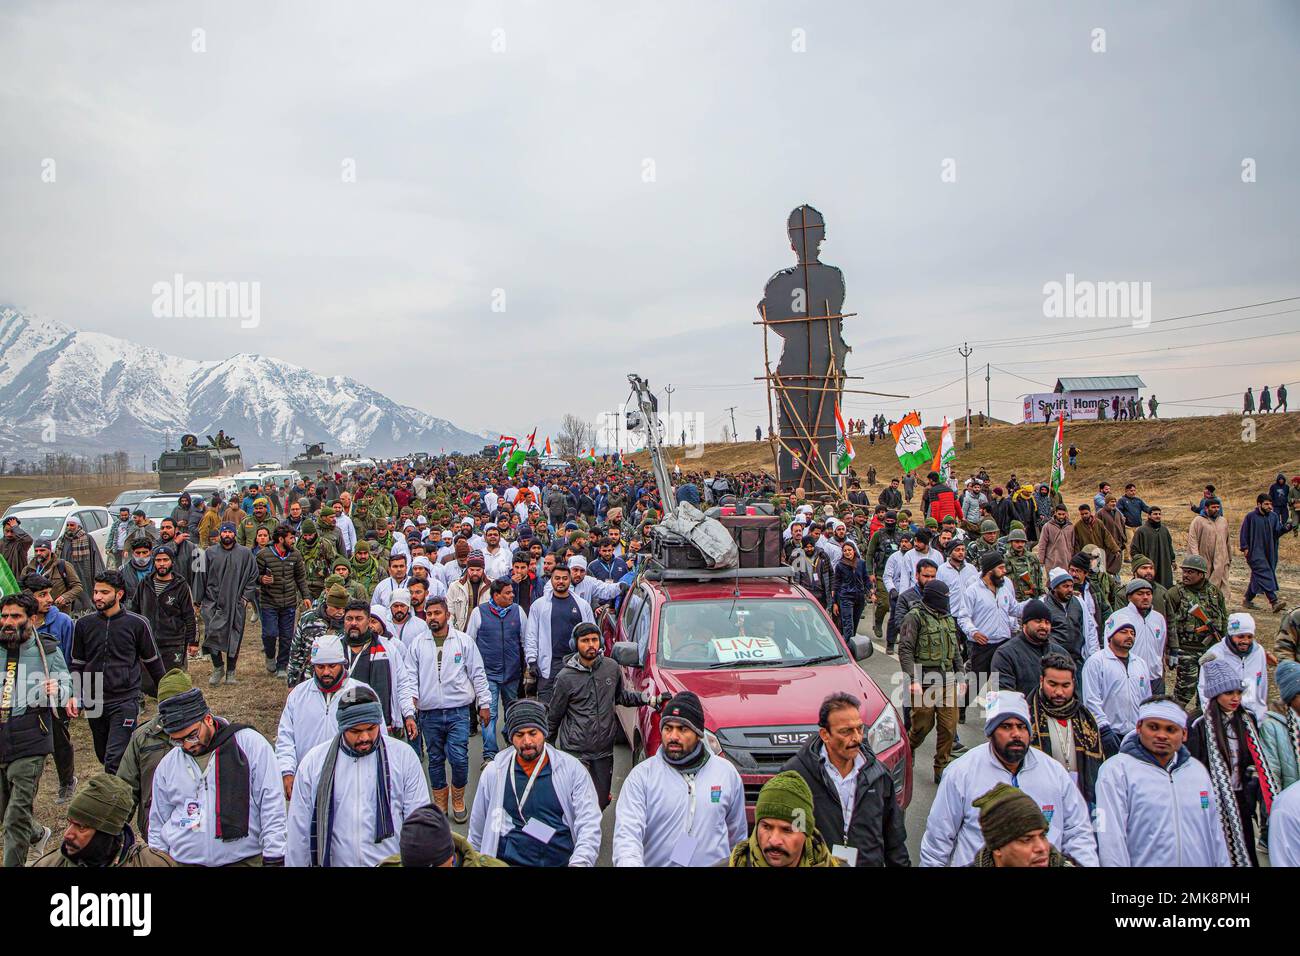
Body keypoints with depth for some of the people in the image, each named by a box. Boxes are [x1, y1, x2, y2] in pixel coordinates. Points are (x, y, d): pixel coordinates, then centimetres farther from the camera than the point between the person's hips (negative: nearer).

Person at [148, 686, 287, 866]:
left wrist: (274, 860, -11)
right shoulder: (167, 765, 6)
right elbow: (157, 826, 17)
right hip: (184, 861, 3)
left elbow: (272, 808, -8)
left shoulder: (250, 744, -7)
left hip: (245, 860, -3)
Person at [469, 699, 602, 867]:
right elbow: (477, 832, 20)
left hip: (562, 861, 2)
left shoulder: (573, 770, 6)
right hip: (508, 861, -2)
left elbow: (589, 825, -3)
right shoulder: (493, 773, 10)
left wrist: (580, 862, -17)